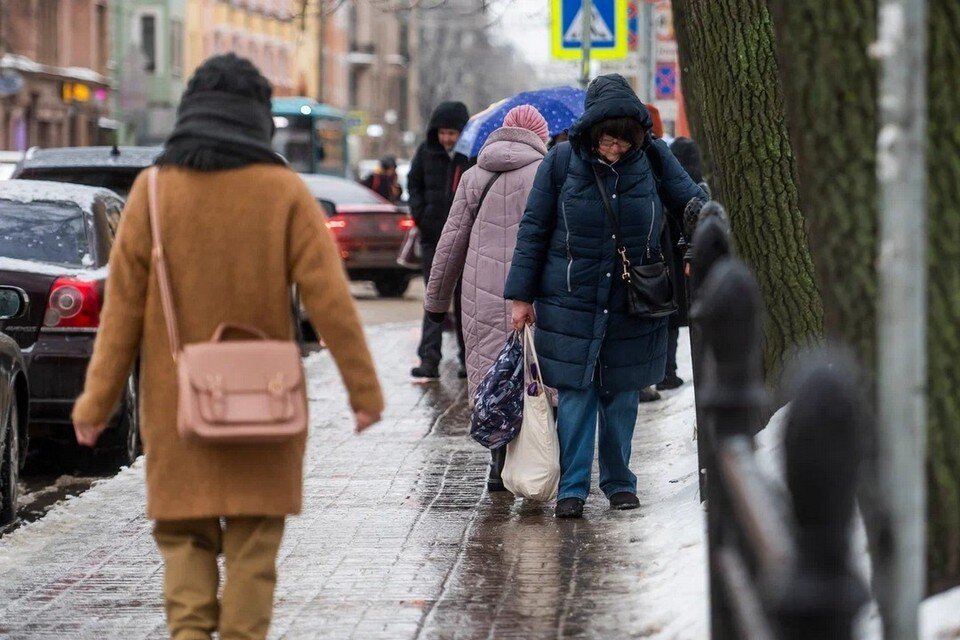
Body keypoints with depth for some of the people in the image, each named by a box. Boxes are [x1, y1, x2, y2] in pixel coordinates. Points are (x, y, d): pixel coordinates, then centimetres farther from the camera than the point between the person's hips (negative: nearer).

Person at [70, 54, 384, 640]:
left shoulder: (154, 189, -3)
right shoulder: (284, 191, -5)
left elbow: (124, 305, -4)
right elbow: (330, 298, -9)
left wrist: (99, 401, 1)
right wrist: (365, 389, -4)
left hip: (178, 404, 1)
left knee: (185, 536, 10)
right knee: (252, 544, 8)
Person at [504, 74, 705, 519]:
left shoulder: (653, 158, -3)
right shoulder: (562, 162, -6)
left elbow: (692, 200, 7)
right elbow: (533, 230, 1)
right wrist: (521, 295, -1)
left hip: (632, 304, 1)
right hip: (571, 301, -1)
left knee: (622, 395, 8)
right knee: (575, 395, -2)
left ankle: (619, 482, 20)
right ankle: (572, 488, 4)